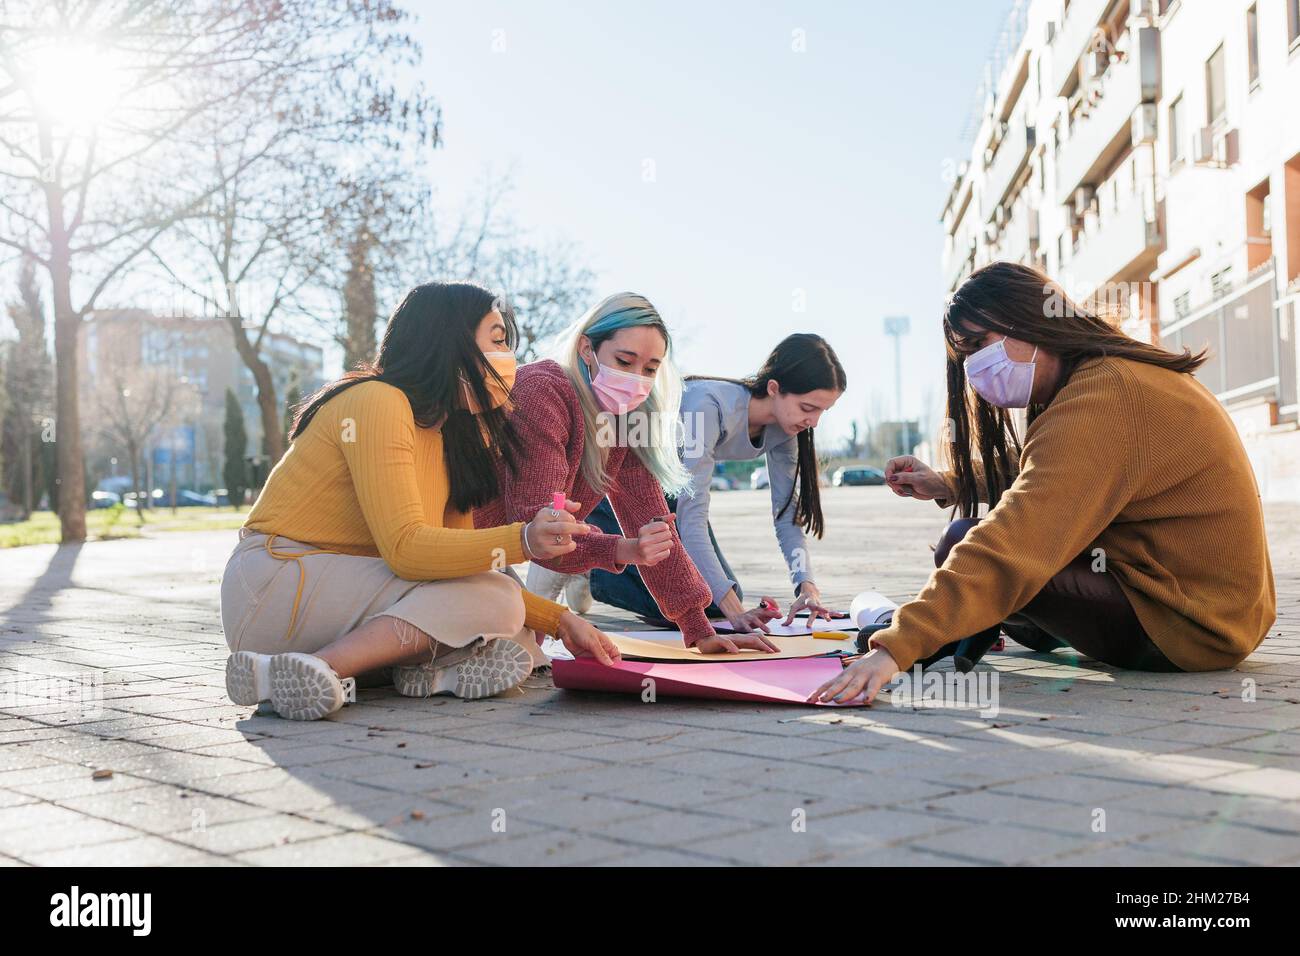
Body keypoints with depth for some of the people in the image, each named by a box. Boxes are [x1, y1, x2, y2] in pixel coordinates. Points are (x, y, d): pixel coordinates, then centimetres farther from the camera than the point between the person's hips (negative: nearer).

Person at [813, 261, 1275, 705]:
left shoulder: (1099, 400, -22)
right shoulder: (1123, 372, 9)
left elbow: (1009, 548, -32)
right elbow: (1037, 484, 21)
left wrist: (897, 647, -35)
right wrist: (946, 484, 7)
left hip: (1187, 626, -10)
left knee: (964, 542, -12)